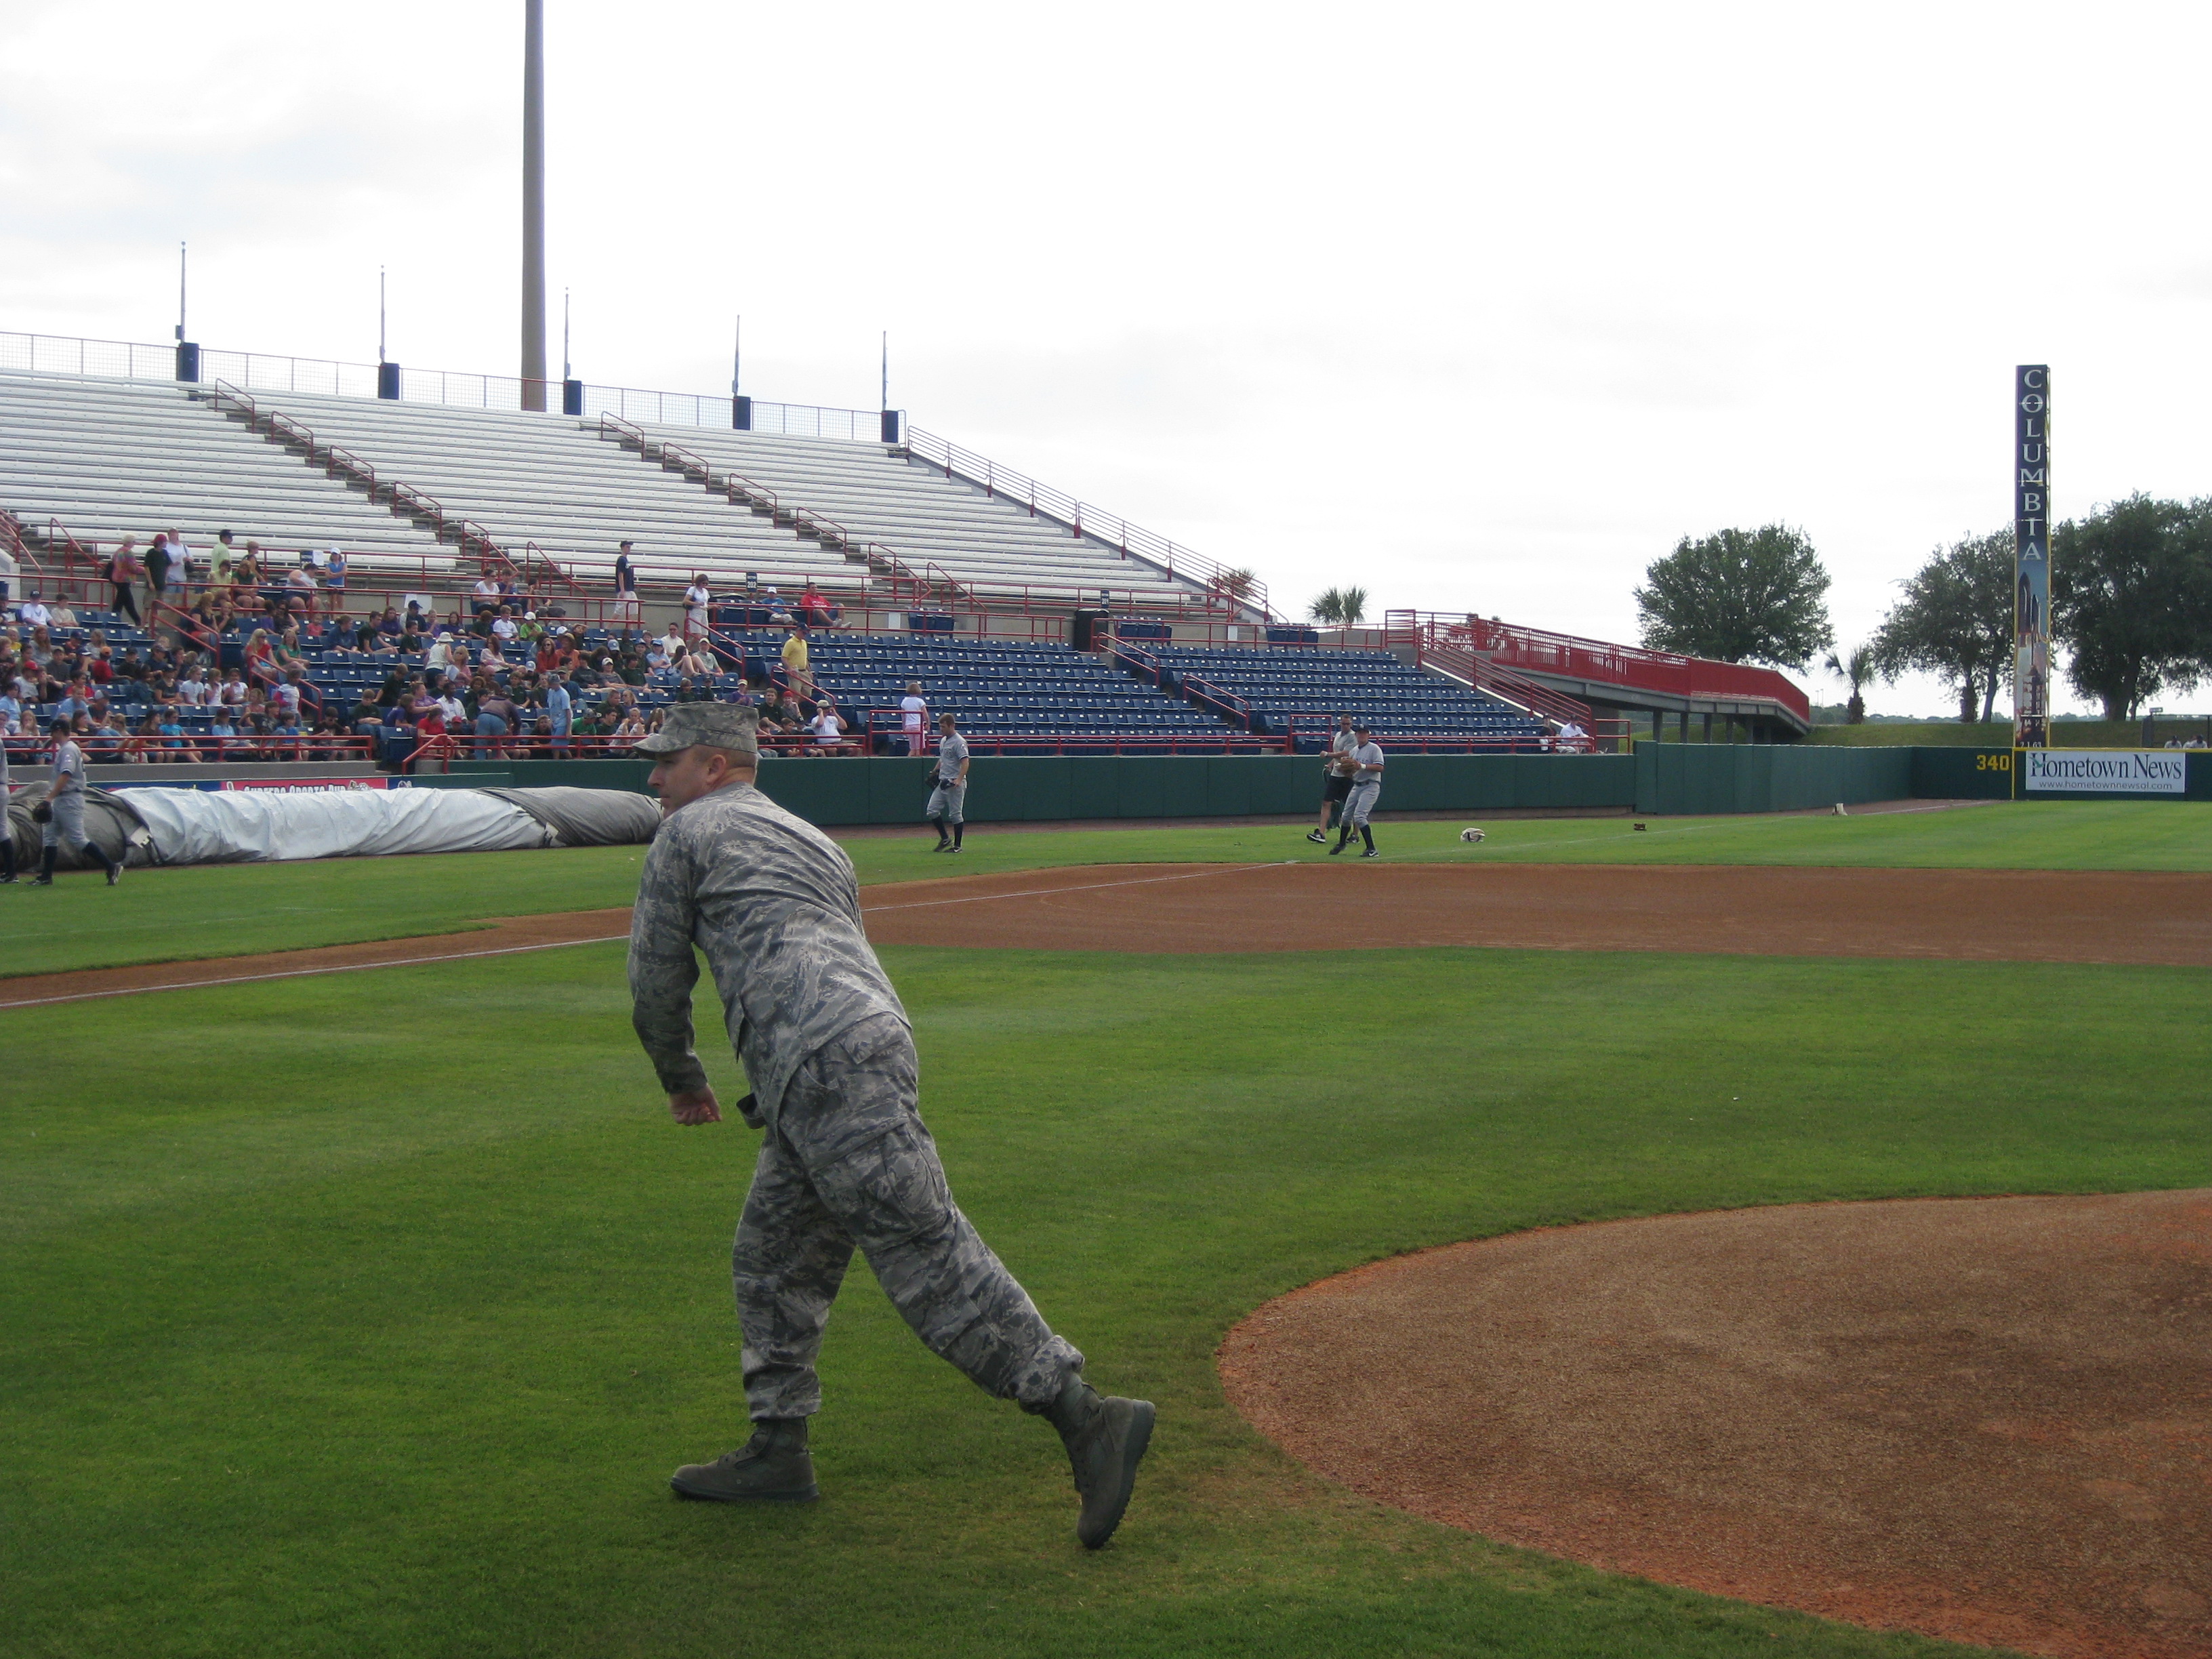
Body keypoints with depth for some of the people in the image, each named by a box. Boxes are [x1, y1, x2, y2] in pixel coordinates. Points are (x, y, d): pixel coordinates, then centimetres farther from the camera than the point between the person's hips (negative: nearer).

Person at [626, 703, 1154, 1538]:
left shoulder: (691, 833, 9)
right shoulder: (808, 838, 31)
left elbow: (658, 979, 11)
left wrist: (682, 1080, 26)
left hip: (825, 1064, -9)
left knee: (926, 1256, -14)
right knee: (772, 1260, 19)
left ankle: (1088, 1418, -20)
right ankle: (777, 1452, 23)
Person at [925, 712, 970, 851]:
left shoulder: (959, 742, -14)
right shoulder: (943, 740, 14)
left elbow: (965, 762, -23)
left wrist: (959, 780, -34)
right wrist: (934, 771, 21)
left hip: (955, 784, -9)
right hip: (942, 782, 9)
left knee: (955, 814, -2)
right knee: (932, 810, 4)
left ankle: (957, 845, 7)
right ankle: (945, 839, 14)